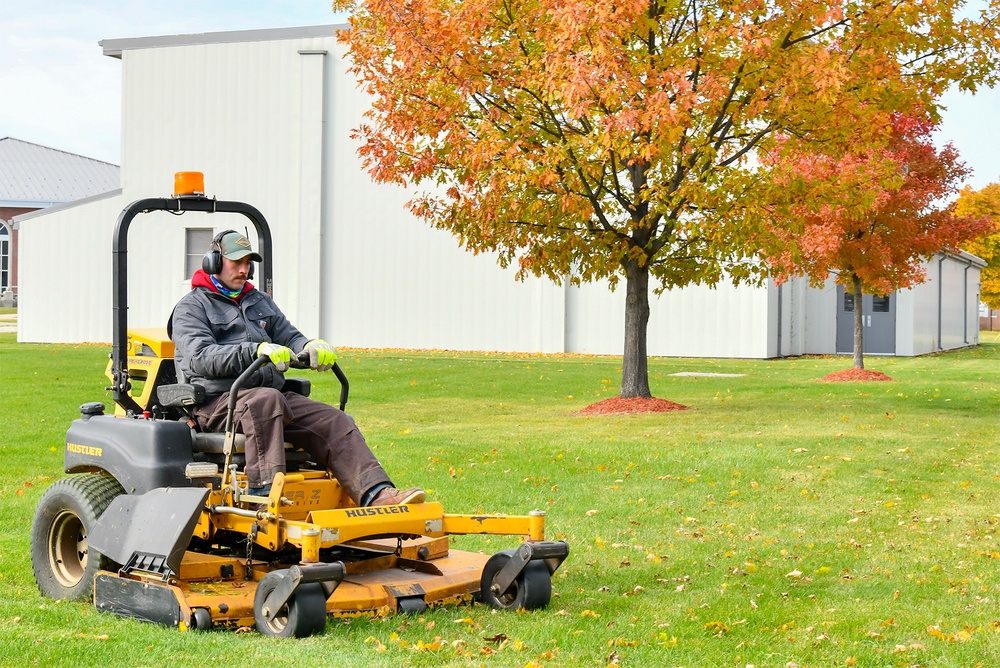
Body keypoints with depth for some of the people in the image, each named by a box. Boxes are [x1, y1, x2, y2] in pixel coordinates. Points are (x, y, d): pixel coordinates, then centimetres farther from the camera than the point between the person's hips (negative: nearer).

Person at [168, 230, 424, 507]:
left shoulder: (261, 302, 27)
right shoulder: (191, 307, 5)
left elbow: (289, 337, 19)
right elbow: (200, 358, -12)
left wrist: (310, 347, -7)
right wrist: (255, 351, -26)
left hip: (273, 396, 6)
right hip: (217, 401, -6)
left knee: (334, 421, -15)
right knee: (265, 399, -40)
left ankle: (377, 495, -29)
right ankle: (266, 494, -49)